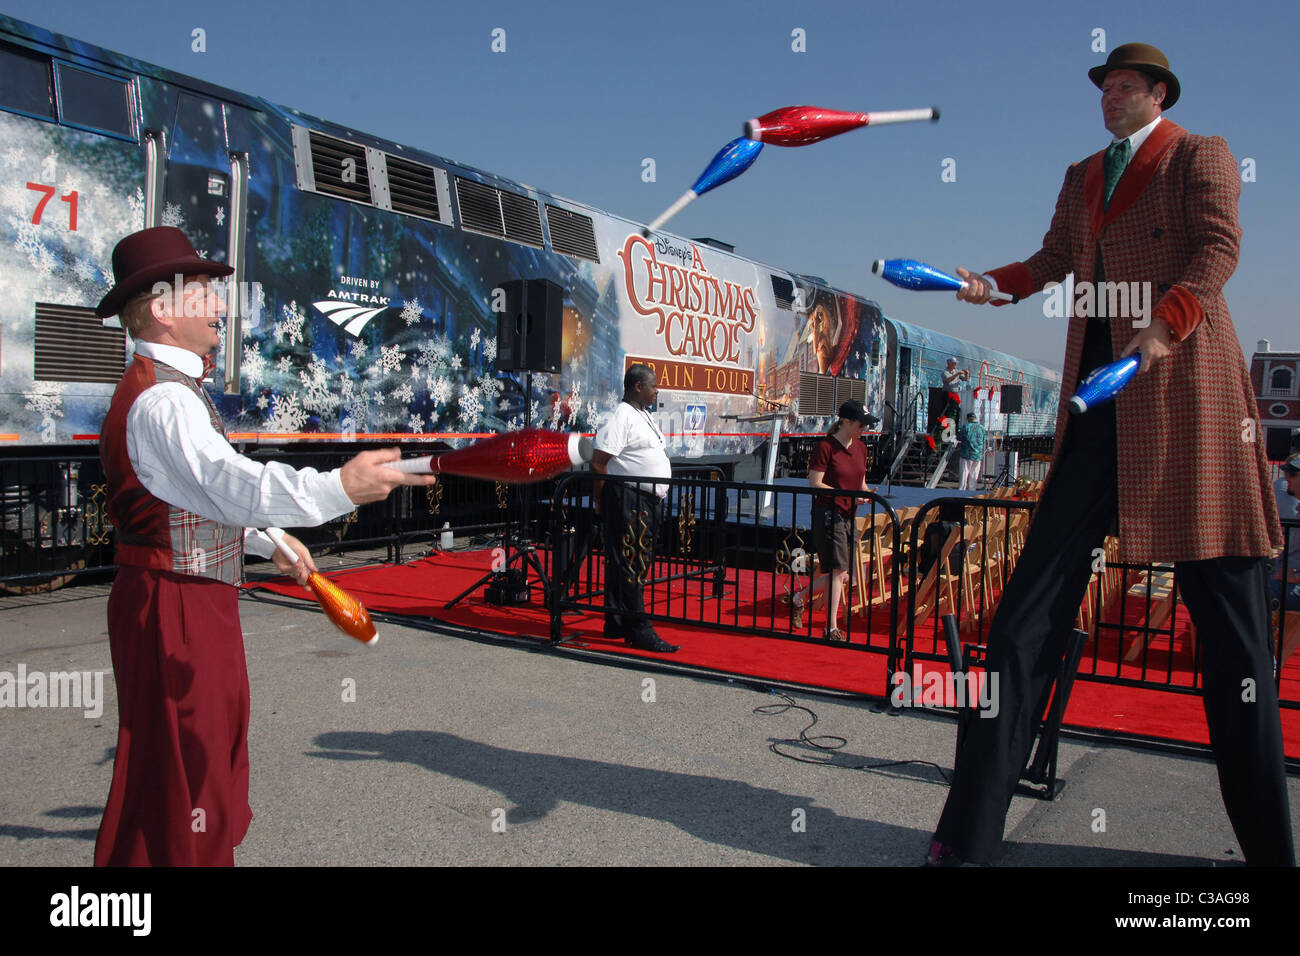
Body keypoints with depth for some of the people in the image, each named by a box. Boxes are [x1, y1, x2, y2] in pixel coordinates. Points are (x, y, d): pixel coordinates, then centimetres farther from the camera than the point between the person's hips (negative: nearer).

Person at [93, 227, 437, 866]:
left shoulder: (164, 389, 15)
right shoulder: (162, 400, -22)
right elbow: (231, 483, -39)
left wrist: (264, 539, 23)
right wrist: (339, 488, -52)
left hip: (195, 604, 11)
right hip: (176, 612, -11)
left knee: (207, 760, 23)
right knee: (182, 772, -2)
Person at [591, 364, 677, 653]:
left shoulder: (644, 416, 20)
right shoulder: (621, 418, -12)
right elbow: (598, 462, -17)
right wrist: (601, 499, -14)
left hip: (648, 502, 10)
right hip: (628, 500, -10)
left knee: (638, 564, 13)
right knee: (629, 564, -6)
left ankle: (617, 624, 21)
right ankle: (638, 630, -4)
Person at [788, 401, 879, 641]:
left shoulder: (860, 448, 12)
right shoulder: (825, 447, -11)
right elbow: (815, 484, -15)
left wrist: (865, 492, -2)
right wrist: (848, 495, -21)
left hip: (849, 515, 8)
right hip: (828, 513, -8)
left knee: (842, 576, 9)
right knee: (838, 572, -9)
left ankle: (799, 597, 29)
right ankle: (832, 628, 1)